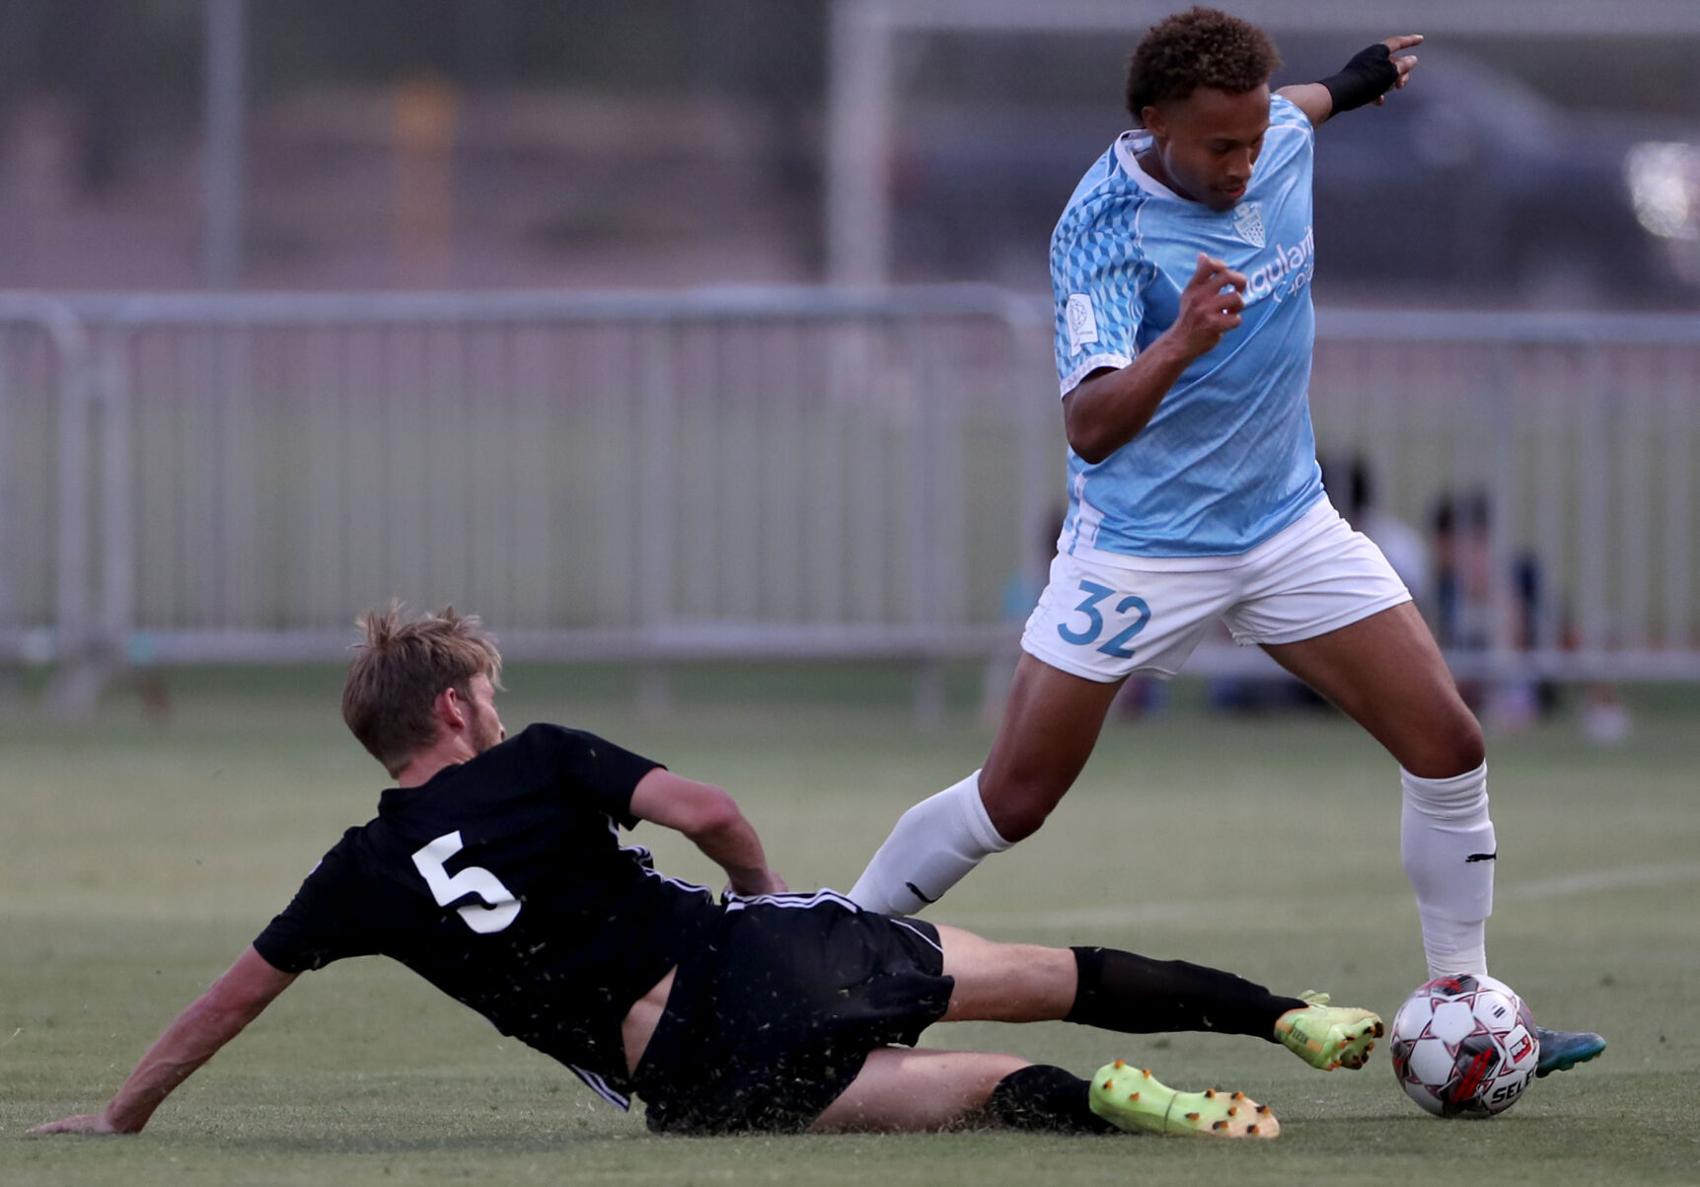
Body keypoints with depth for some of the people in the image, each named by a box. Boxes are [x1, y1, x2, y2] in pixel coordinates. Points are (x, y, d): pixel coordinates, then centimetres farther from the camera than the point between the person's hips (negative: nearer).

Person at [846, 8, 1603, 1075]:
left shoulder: (1280, 137, -5)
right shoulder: (1103, 233, -24)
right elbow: (1089, 426, -35)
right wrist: (1178, 347, -51)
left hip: (1291, 525, 6)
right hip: (1142, 548, -6)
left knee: (1450, 748, -4)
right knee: (1010, 802, -5)